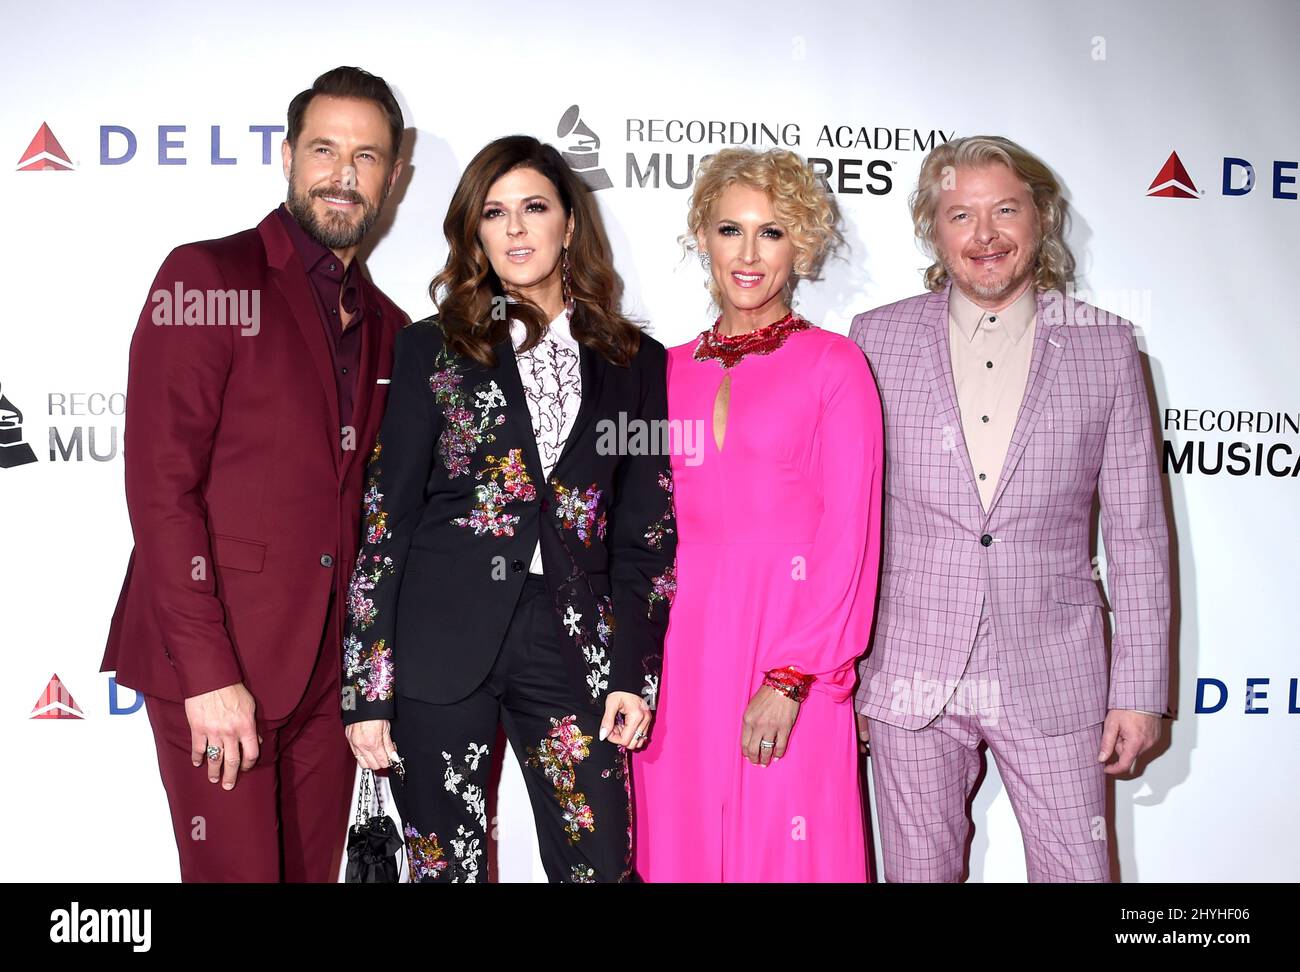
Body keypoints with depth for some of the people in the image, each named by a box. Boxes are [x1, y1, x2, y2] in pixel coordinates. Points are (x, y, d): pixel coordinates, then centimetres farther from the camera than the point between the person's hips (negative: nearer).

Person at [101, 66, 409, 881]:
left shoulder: (386, 326, 13)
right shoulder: (207, 278, -5)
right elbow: (161, 485, -12)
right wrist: (208, 673, -17)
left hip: (330, 669, 6)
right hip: (213, 664, -5)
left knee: (314, 868, 13)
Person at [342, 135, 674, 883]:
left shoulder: (636, 362, 8)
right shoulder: (433, 348, 4)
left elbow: (647, 530, 8)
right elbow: (387, 516, 2)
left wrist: (636, 673, 0)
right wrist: (367, 688, -3)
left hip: (574, 645, 1)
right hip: (441, 646, 0)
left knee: (601, 866, 1)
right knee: (446, 869, 8)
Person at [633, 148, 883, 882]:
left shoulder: (833, 364, 0)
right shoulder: (670, 372, 12)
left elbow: (848, 533, -6)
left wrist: (790, 680, -13)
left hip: (789, 653, -3)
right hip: (678, 655, 4)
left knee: (784, 852, 2)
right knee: (680, 848, 8)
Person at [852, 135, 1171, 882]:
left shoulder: (1106, 346, 2)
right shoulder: (878, 338, 2)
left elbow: (1138, 532, 3)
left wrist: (1140, 688, 0)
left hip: (1053, 679, 0)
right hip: (910, 677, 1)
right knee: (921, 871, 12)